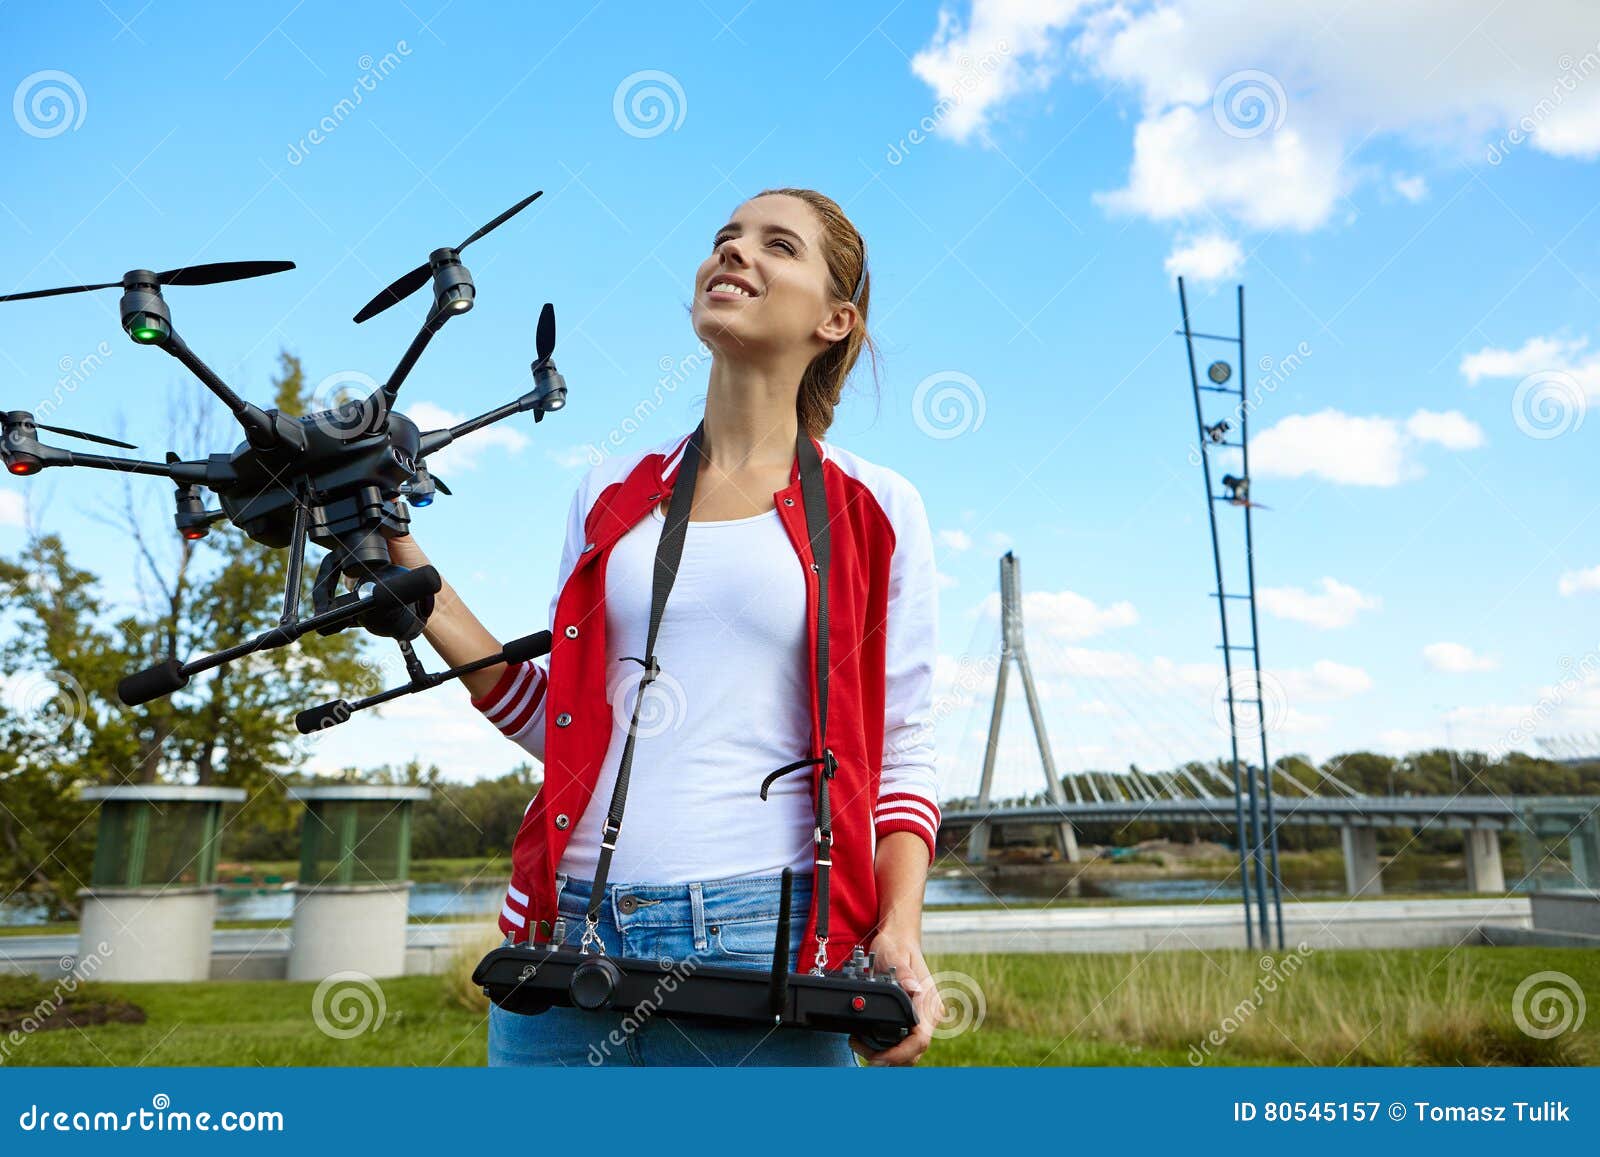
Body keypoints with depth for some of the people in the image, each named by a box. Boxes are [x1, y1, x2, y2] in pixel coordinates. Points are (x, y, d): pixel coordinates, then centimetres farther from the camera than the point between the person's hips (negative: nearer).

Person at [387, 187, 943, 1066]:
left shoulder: (876, 513, 2)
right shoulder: (612, 493, 11)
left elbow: (902, 758, 3)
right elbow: (561, 724, 12)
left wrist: (899, 928, -11)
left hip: (761, 937, -2)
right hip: (566, 933, 3)